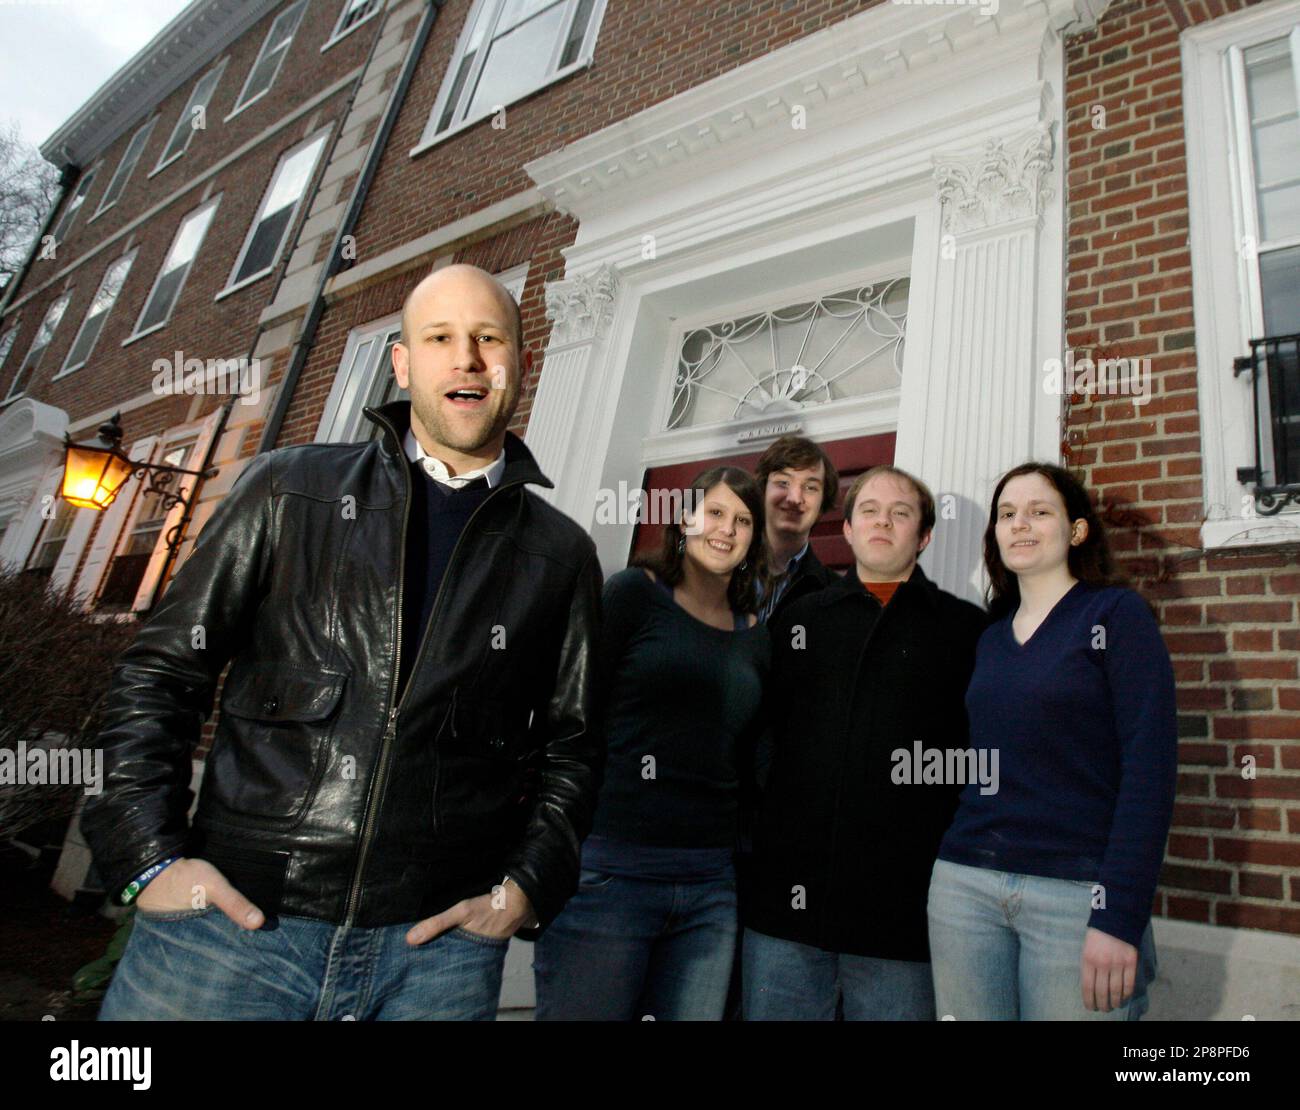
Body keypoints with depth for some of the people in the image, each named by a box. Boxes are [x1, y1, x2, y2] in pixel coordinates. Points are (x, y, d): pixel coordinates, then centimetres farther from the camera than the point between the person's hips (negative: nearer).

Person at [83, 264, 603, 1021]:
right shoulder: (289, 490, 4)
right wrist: (151, 857, -3)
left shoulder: (561, 554, 5)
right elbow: (161, 672, 5)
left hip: (439, 944, 1)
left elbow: (570, 748, 9)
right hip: (233, 918, 0)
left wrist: (526, 888, -3)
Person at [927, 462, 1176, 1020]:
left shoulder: (1116, 613, -3)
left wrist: (1119, 917, -15)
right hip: (965, 886, 5)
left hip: (1077, 892, -4)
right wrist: (955, 873, 4)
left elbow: (1150, 769, -10)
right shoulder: (990, 638, 12)